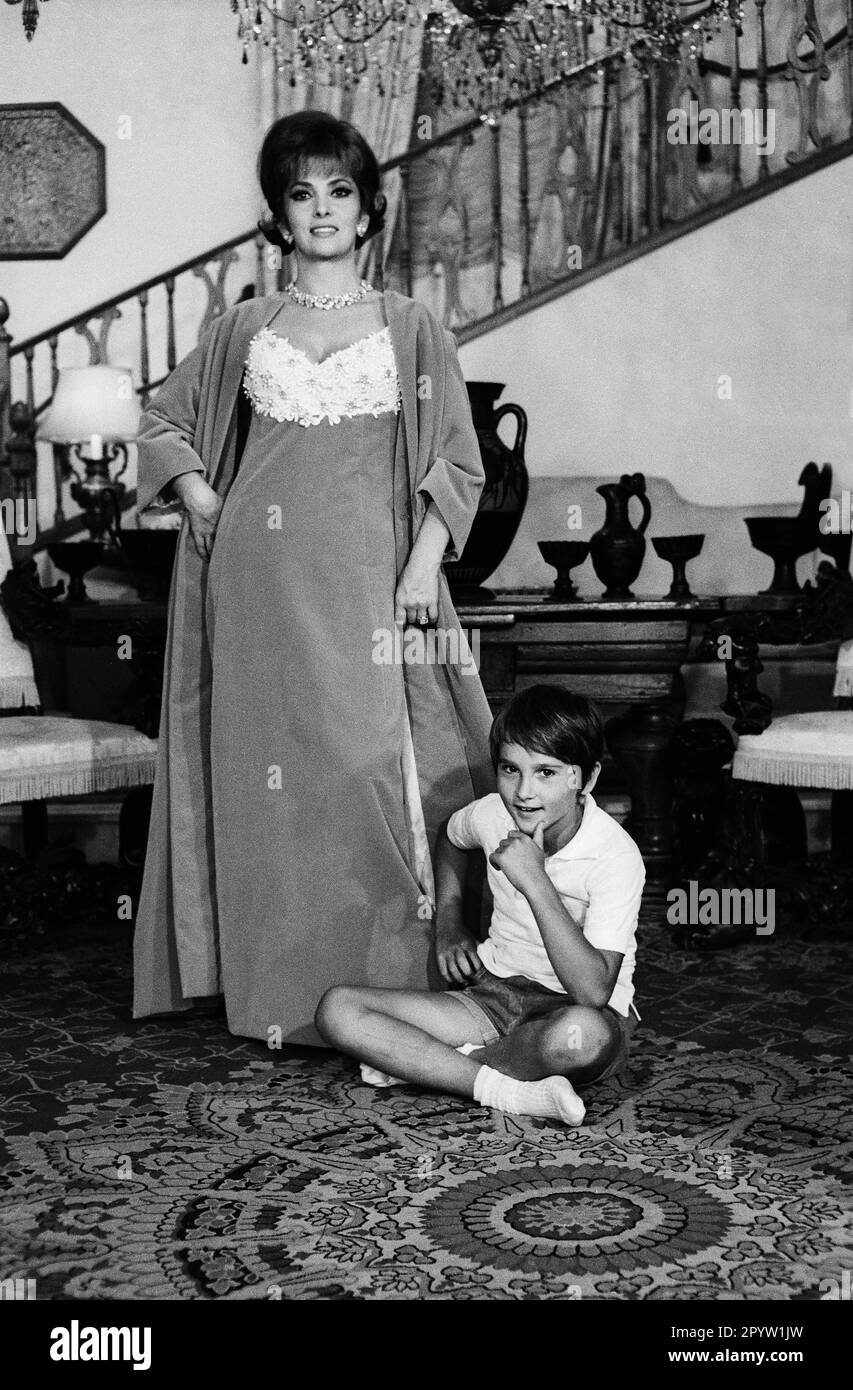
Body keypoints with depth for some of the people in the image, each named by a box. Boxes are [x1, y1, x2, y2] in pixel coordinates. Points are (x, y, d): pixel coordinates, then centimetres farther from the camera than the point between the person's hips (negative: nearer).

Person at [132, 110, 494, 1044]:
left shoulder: (411, 329, 9)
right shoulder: (243, 329, 13)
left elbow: (456, 465, 6)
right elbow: (161, 423, 22)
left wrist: (422, 563, -6)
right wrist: (201, 497, 5)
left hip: (368, 581, -1)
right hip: (259, 582, 2)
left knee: (373, 765, -7)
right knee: (266, 766, 1)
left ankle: (385, 987, 2)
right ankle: (276, 991, 9)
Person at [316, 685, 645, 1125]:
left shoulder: (615, 855, -20)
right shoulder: (492, 815, -5)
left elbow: (594, 993, -29)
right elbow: (451, 837, 23)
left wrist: (535, 882, -31)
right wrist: (448, 923, 12)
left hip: (574, 1009, -4)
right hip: (495, 993, 4)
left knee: (587, 1035, -43)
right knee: (337, 1008, -16)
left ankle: (414, 1061, -19)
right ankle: (511, 1091, -26)